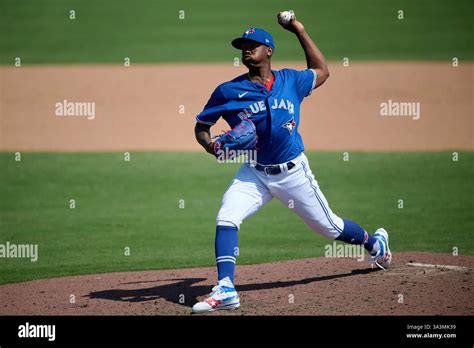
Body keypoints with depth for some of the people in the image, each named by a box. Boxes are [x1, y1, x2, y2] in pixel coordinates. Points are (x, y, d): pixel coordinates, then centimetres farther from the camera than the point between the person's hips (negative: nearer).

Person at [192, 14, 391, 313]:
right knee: (226, 219, -23)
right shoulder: (228, 91, -5)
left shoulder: (290, 81, 0)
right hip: (254, 174, 0)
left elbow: (322, 71, 19)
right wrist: (211, 145, -21)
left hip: (294, 172, 0)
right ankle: (225, 289, -25)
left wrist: (300, 32, 15)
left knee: (329, 227, 11)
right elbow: (201, 127, 2)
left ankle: (374, 242, 40)